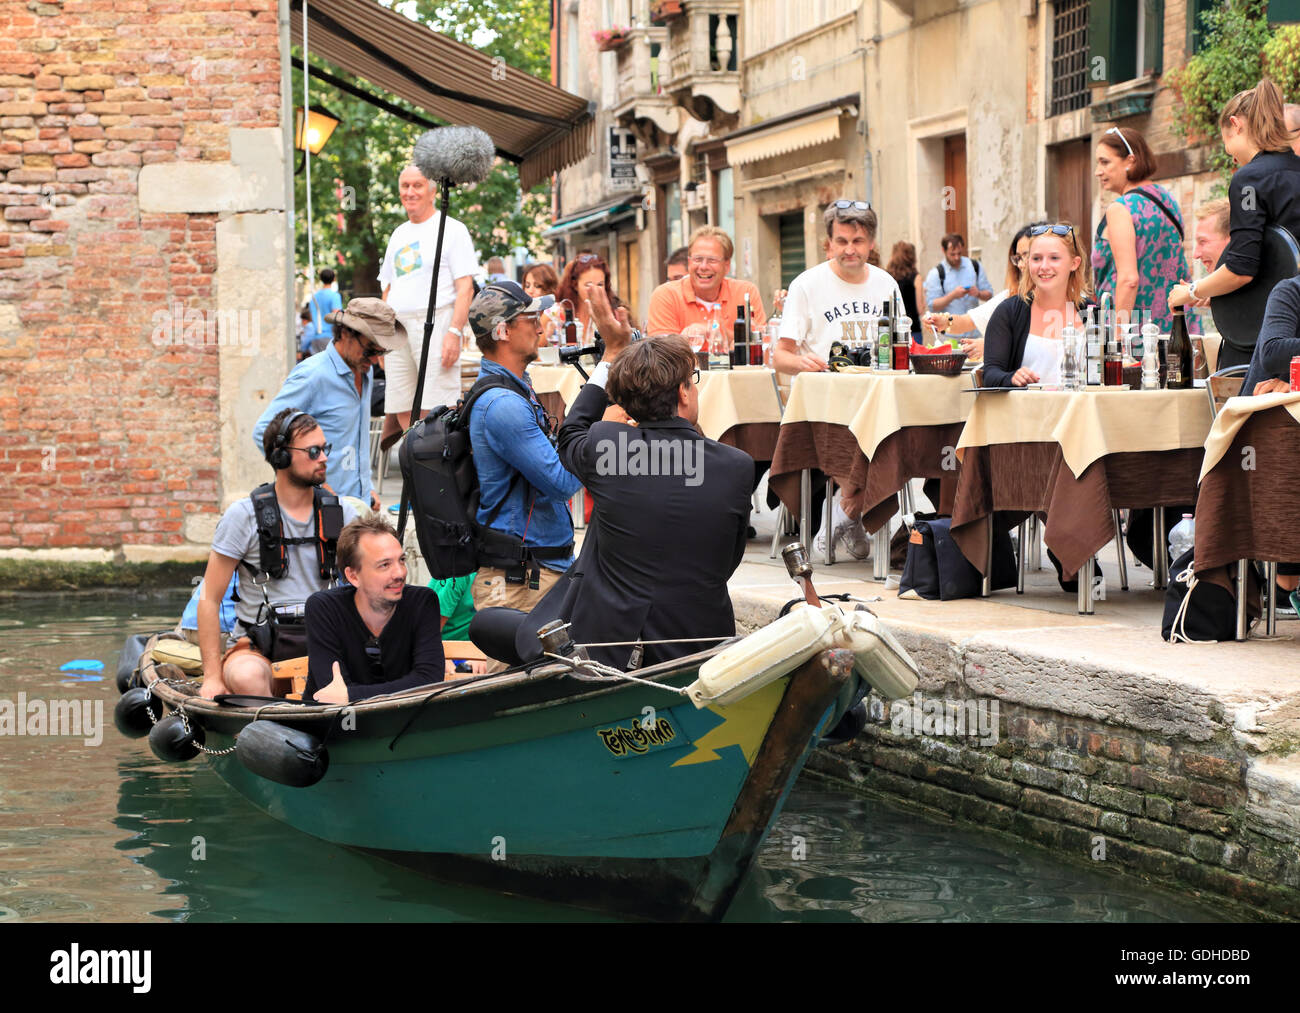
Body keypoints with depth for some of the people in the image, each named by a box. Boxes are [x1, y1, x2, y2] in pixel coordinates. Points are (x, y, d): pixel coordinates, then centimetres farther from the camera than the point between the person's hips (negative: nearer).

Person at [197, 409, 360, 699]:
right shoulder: (244, 515, -2)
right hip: (256, 646, -2)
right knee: (247, 678, -38)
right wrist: (213, 676, -10)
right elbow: (210, 599, -2)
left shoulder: (341, 514, 8)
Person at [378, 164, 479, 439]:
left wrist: (455, 332, -18)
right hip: (397, 330, 6)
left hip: (435, 323, -6)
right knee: (403, 415, 2)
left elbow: (466, 287, -7)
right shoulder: (398, 234, 22)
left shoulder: (452, 229, 1)